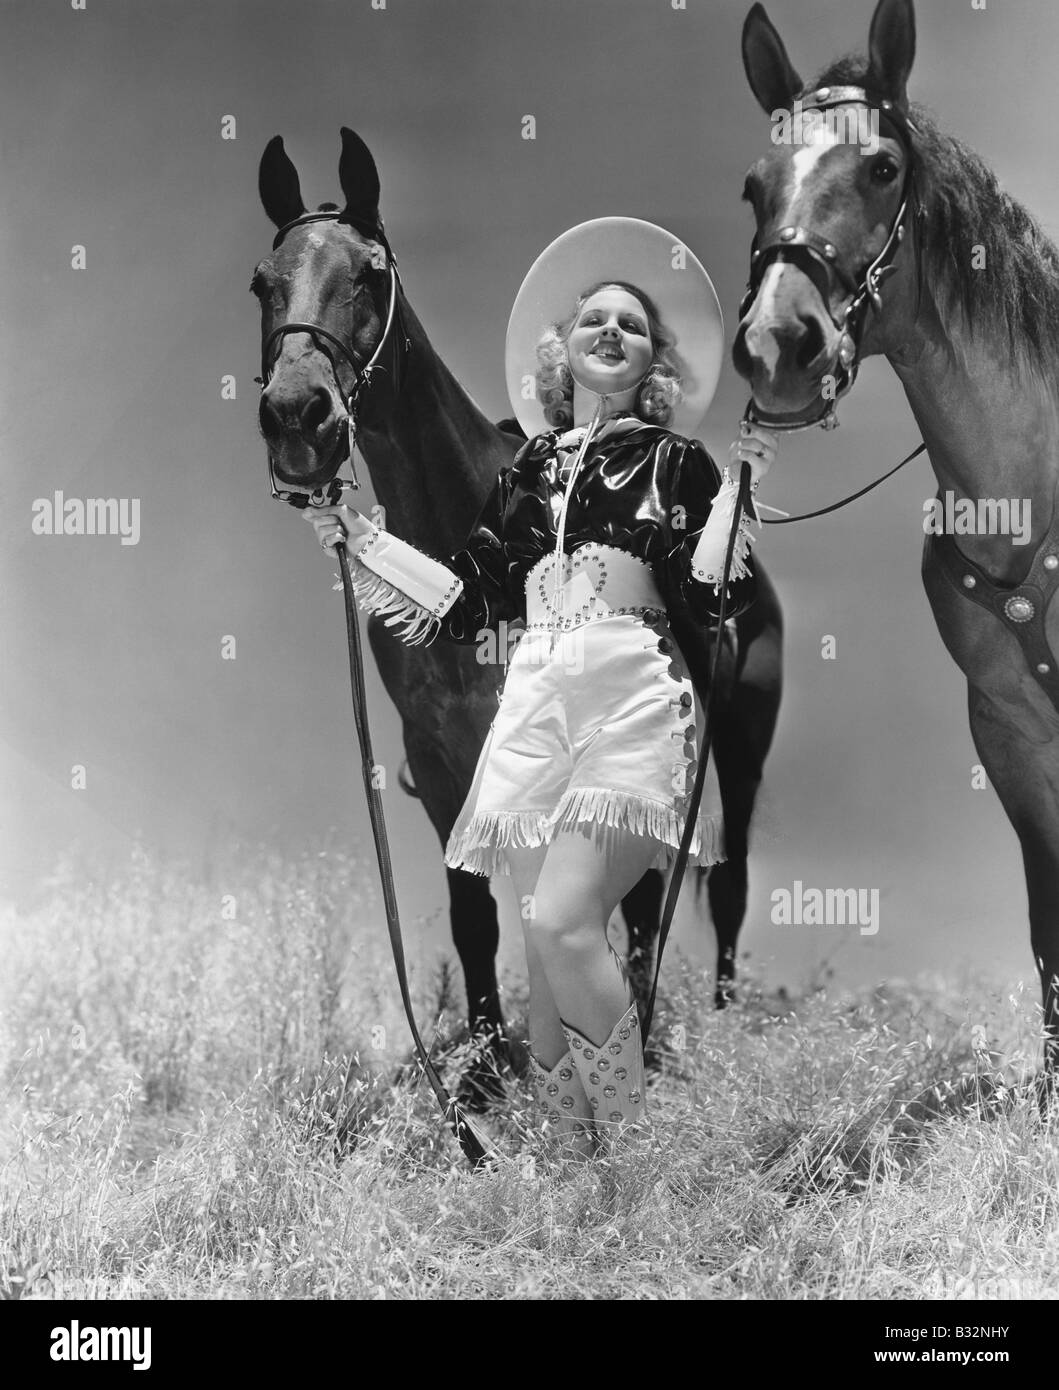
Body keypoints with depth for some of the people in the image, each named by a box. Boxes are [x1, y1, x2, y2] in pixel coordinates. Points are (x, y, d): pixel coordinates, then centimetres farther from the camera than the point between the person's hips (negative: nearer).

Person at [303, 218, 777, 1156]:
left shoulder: (675, 462, 9)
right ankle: (579, 1156, 8)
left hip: (635, 699, -4)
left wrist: (741, 488, -11)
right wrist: (358, 538, 19)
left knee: (562, 921, -21)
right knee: (551, 947, 1)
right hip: (535, 702, 5)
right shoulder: (531, 468, 20)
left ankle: (642, 1142, -9)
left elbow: (710, 595, -2)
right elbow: (469, 600, 20)